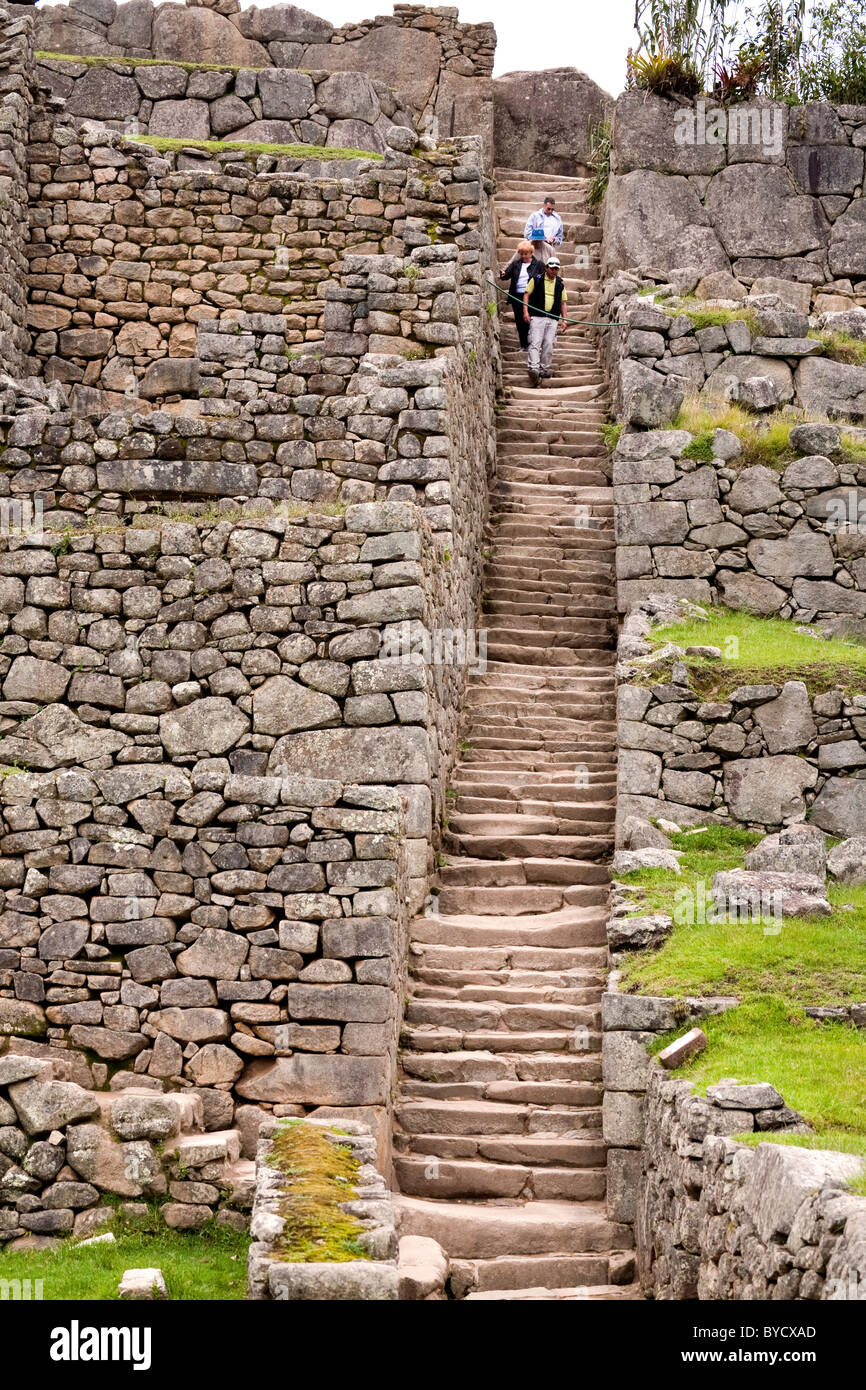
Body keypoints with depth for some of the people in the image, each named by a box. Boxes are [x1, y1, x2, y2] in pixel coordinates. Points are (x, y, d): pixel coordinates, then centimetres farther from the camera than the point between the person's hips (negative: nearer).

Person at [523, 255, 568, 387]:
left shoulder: (560, 283, 13)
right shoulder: (537, 279, 3)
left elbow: (563, 302, 18)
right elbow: (526, 294, 4)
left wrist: (564, 319, 10)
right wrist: (525, 311, -7)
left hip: (553, 319, 3)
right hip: (537, 316, -3)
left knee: (548, 344, 1)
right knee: (535, 342, -13)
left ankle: (544, 369, 10)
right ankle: (534, 369, -21)